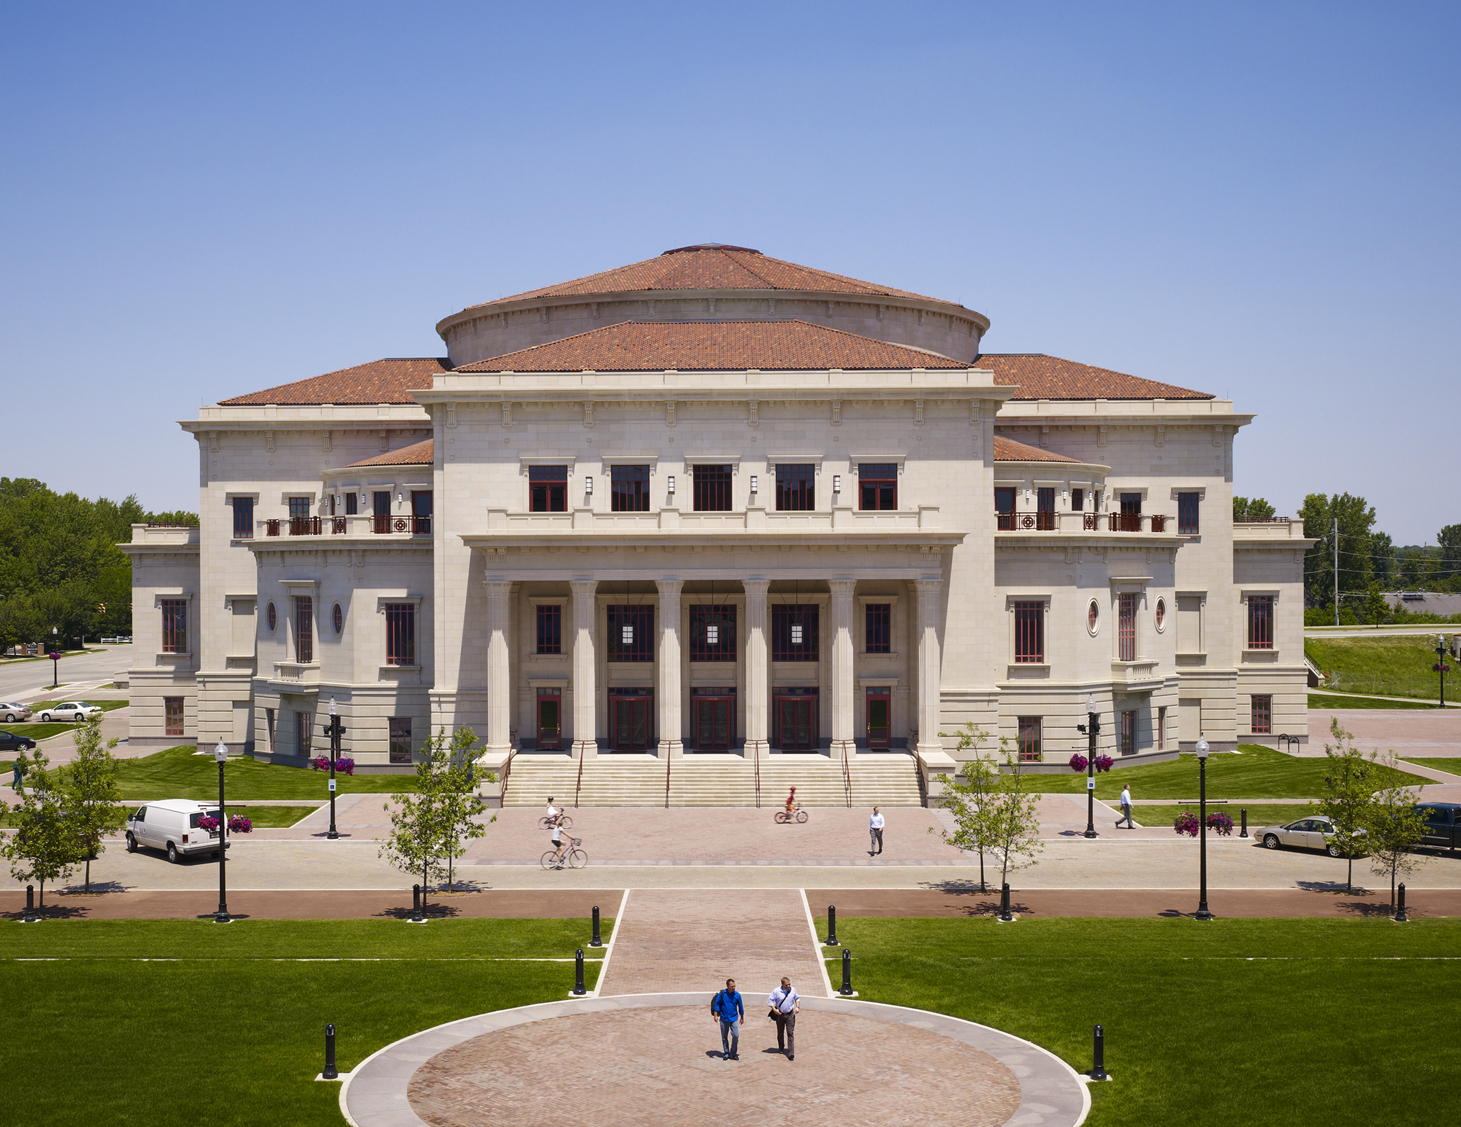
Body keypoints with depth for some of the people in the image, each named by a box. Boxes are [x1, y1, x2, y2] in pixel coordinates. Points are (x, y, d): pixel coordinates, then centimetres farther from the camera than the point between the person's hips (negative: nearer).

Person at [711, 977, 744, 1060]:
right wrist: (715, 1015, -8)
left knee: (736, 1035, -10)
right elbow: (716, 1004, -2)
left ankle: (733, 1054, 3)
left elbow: (740, 1006, 8)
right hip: (724, 1018, 0)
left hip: (734, 1018, 0)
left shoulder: (737, 995, -3)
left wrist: (742, 1017, 14)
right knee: (724, 1037, 9)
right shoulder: (722, 994, -8)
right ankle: (726, 1052, 25)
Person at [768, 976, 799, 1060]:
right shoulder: (776, 991, -11)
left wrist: (797, 1007, 0)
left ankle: (791, 1053, -12)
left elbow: (797, 998, 15)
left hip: (790, 1015, 0)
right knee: (780, 1033, 15)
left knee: (790, 1033, -8)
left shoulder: (792, 990, -1)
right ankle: (781, 1048, 37)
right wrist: (774, 1009, -15)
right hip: (780, 1014, 0)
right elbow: (770, 1000, -4)